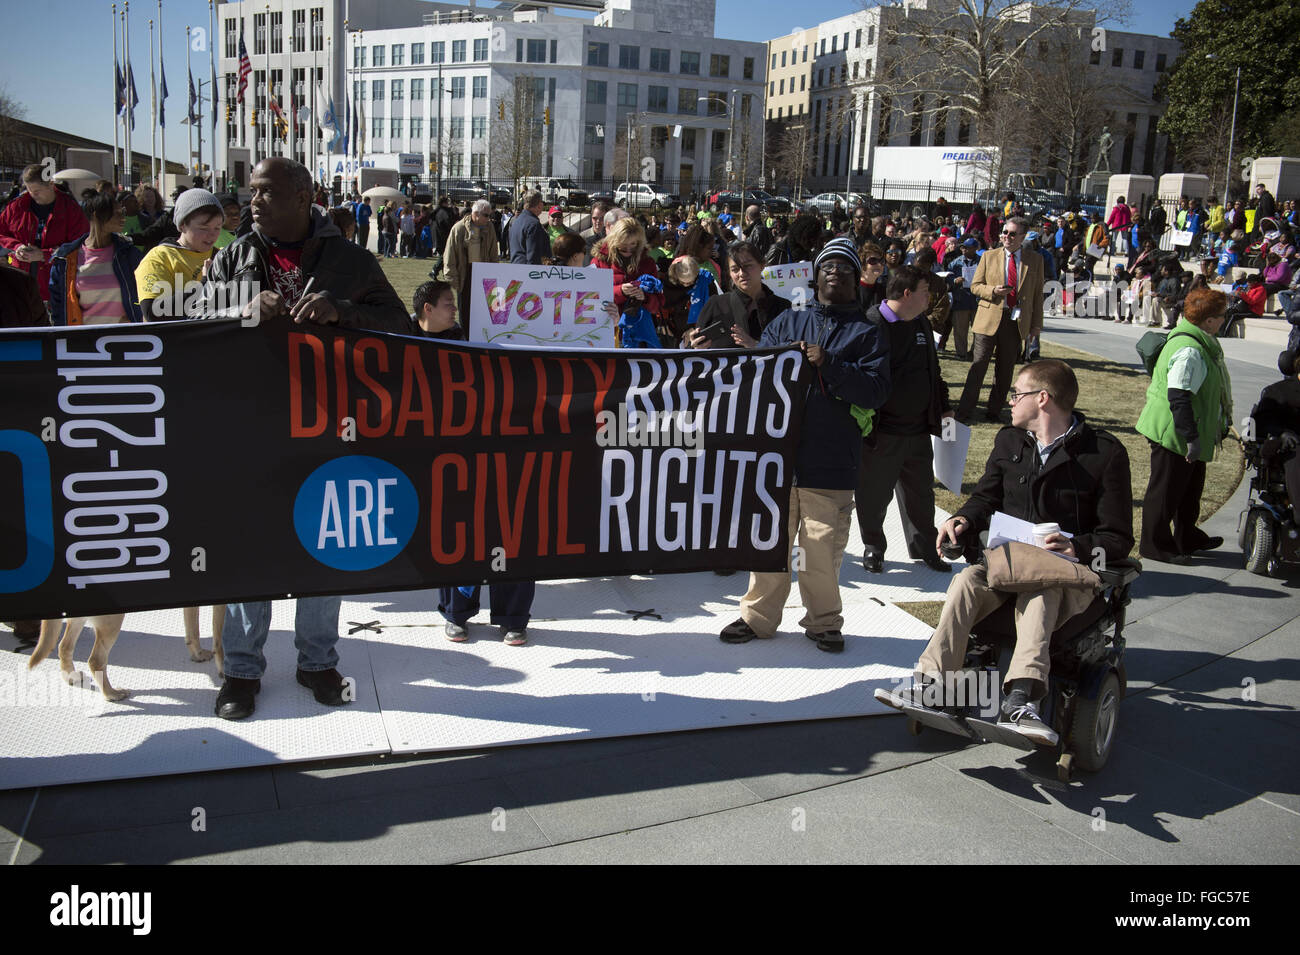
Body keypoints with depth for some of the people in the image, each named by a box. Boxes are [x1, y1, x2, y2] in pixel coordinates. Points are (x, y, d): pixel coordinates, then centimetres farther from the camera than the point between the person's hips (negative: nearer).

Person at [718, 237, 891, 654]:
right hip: (777, 451, 2)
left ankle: (823, 621, 20)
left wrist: (827, 364, -15)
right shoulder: (787, 322, 17)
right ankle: (758, 616, 20)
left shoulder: (868, 333, 9)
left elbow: (876, 391, -6)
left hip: (831, 462, -2)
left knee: (823, 549, 1)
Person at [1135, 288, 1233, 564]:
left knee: (1191, 484, 23)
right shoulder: (1189, 351, -26)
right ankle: (1155, 544, 15)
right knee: (1166, 489, 2)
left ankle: (1187, 538, 38)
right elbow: (1178, 397, -30)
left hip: (1183, 434, 11)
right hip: (1173, 434, -11)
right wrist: (1191, 437, -27)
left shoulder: (1200, 343, 9)